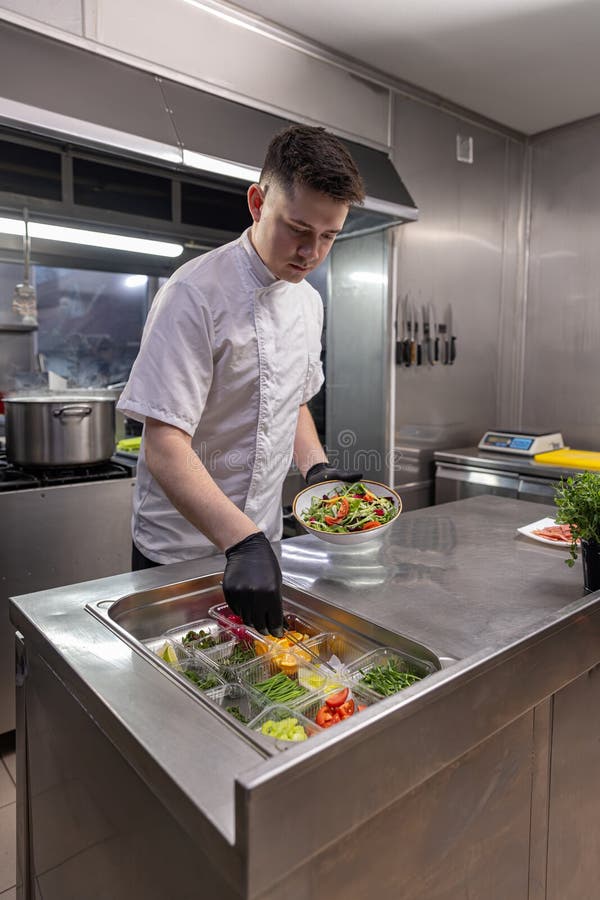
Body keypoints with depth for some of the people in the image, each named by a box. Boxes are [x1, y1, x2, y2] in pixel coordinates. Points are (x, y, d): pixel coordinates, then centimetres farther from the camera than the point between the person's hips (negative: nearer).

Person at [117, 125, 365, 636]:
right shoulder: (197, 292, -21)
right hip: (182, 548, -6)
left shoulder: (308, 301, 3)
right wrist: (241, 542, -35)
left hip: (260, 541, 7)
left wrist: (317, 468, 0)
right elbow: (164, 447, -26)